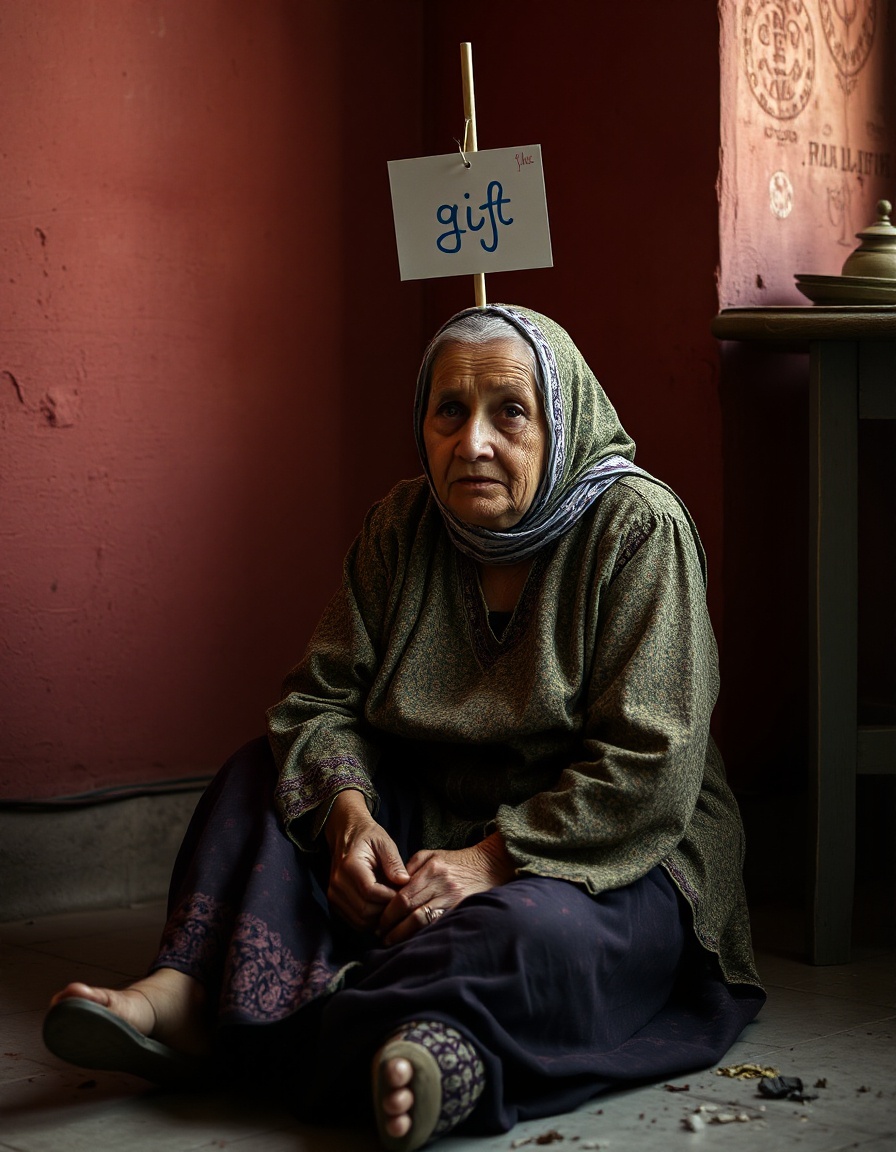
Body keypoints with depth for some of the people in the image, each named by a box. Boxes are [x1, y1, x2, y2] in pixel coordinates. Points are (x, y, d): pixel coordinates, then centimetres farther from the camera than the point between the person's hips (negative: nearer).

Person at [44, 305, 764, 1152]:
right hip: (436, 823, 6)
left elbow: (647, 770, -20)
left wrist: (491, 859, -26)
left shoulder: (637, 527, -14)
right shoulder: (402, 526, 2)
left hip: (618, 857, -5)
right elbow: (323, 699, -1)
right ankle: (188, 993, -26)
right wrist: (347, 813, -22)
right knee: (267, 769, -8)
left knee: (538, 930, -39)